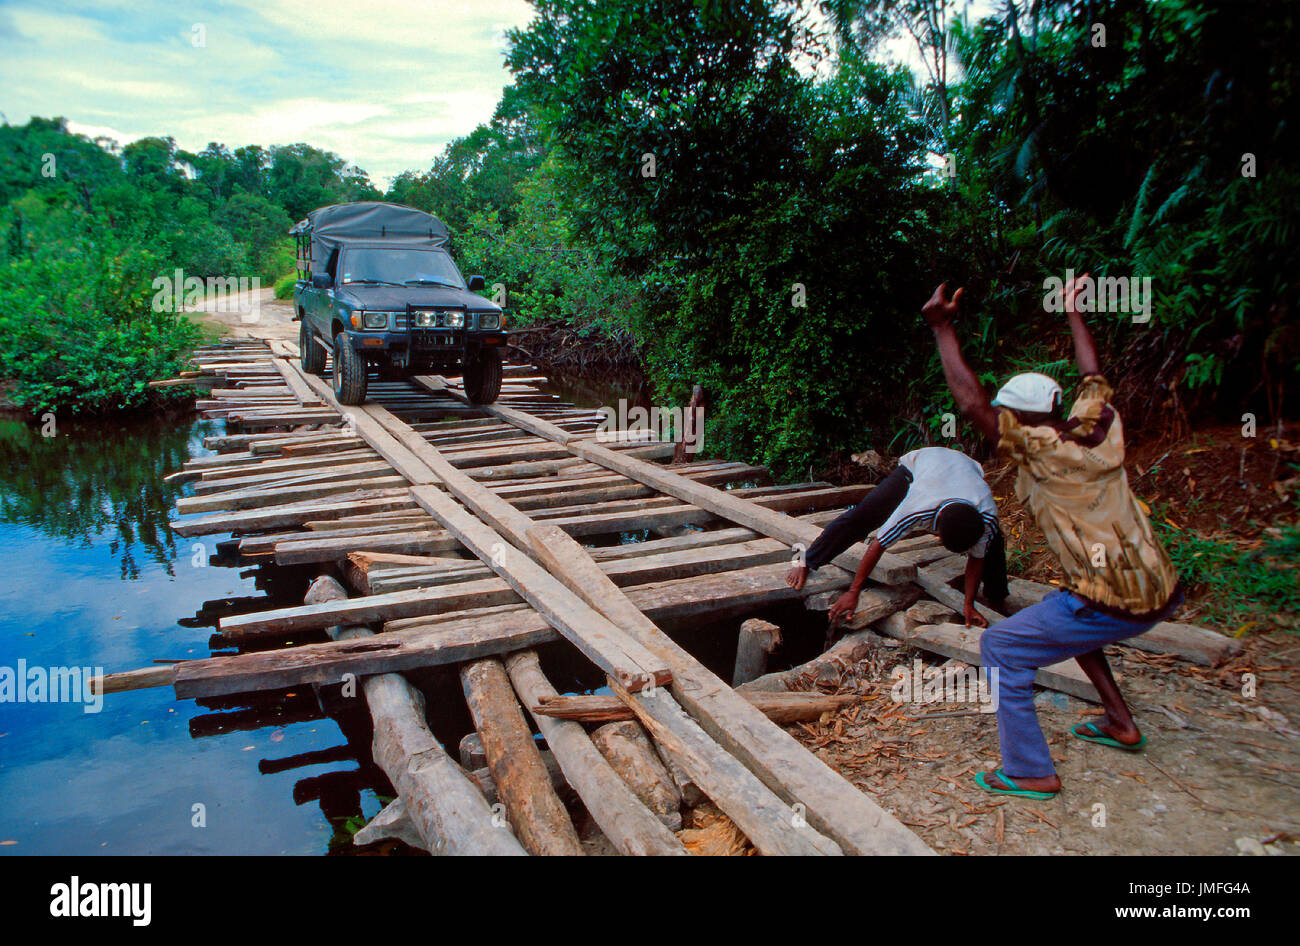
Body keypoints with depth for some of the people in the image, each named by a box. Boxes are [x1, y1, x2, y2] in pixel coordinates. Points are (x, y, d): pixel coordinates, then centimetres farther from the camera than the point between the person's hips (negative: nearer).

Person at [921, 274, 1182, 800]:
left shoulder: (1041, 450, -15)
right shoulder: (1098, 428, 4)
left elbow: (972, 403, -17)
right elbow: (1093, 377, 23)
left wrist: (943, 328, -11)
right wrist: (1072, 311, 35)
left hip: (1113, 604, -8)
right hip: (1161, 591, 9)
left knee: (1001, 647, 2)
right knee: (1071, 618, 35)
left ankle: (1030, 772, 6)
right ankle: (1120, 722, 38)